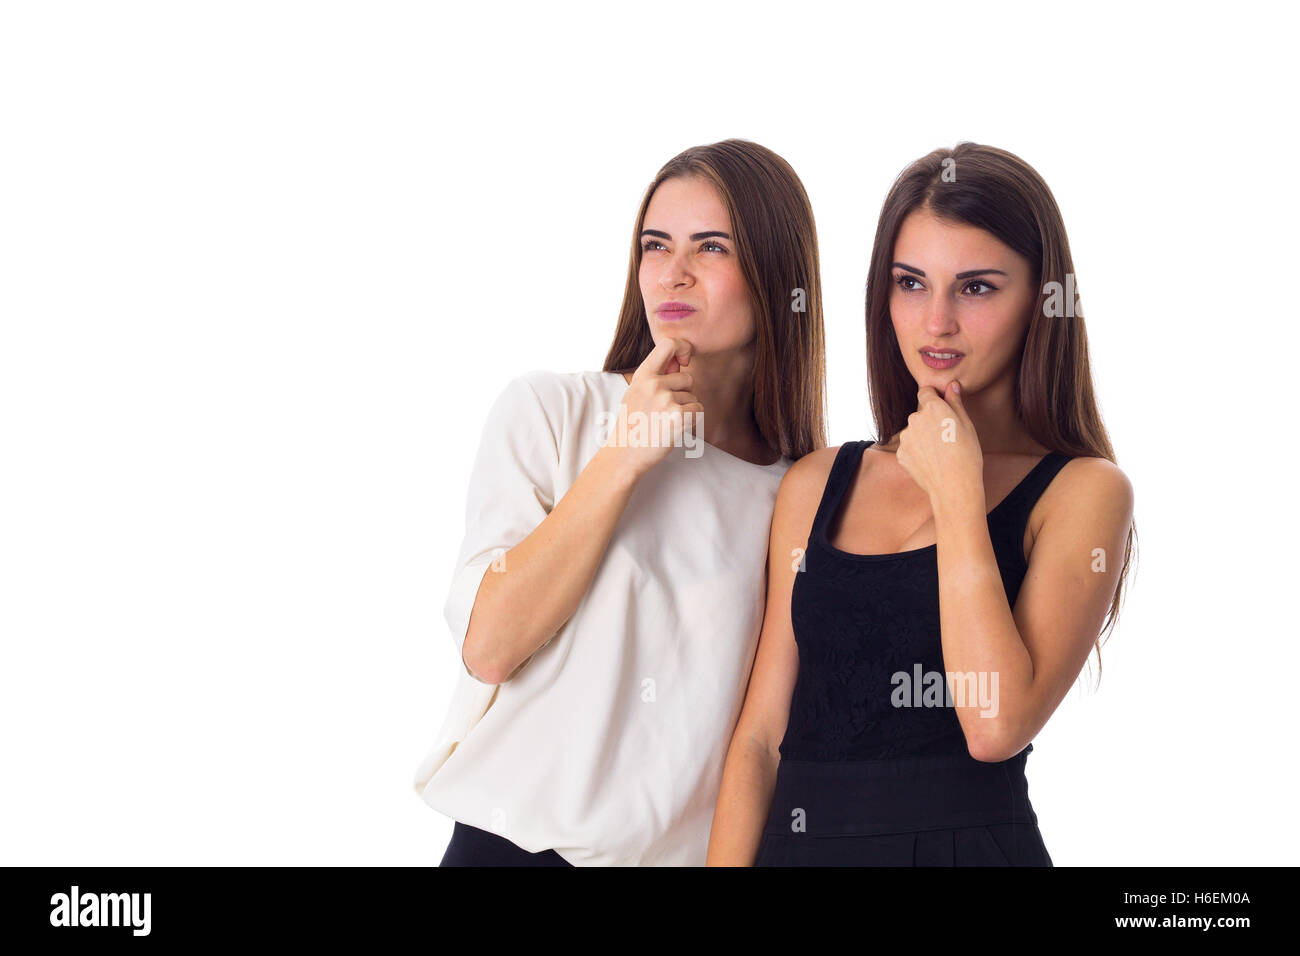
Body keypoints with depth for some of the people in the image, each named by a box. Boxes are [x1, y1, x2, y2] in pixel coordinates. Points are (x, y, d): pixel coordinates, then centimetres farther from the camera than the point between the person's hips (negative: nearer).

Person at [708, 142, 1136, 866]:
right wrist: (725, 861, -7)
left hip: (966, 840, -3)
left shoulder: (1085, 490, -6)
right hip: (799, 841, 4)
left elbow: (996, 725, -19)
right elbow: (760, 737, 5)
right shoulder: (816, 484, 6)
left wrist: (956, 491, -14)